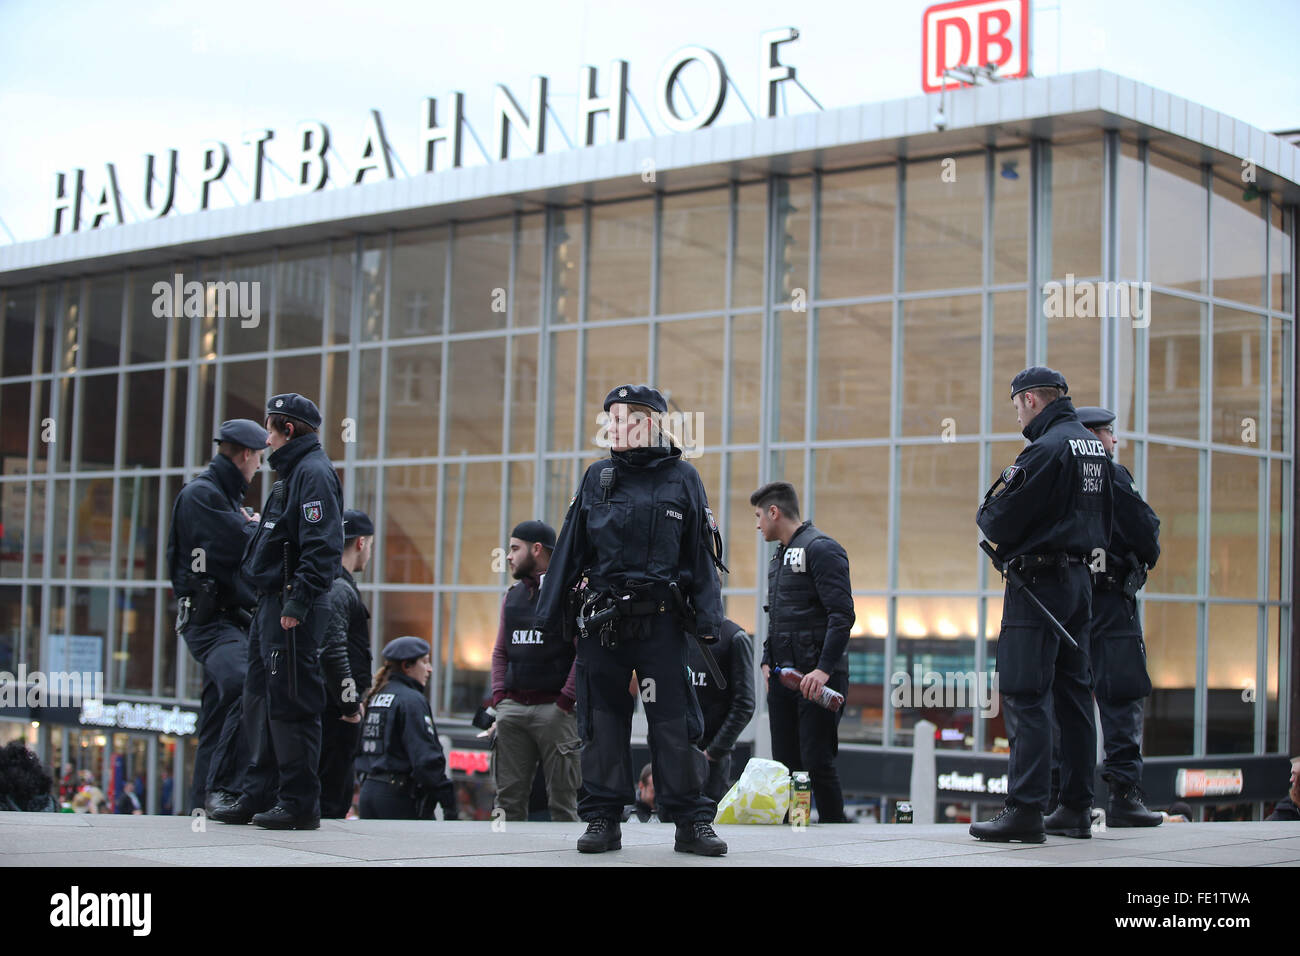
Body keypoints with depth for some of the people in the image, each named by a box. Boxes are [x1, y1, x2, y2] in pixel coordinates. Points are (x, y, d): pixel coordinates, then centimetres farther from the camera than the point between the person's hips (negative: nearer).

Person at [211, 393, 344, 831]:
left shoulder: (313, 473, -12)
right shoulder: (292, 472, 21)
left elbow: (322, 547, -21)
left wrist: (298, 604, -25)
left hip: (292, 613, -11)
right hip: (271, 605, 11)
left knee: (291, 704, -8)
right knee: (260, 700, 13)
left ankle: (299, 803, -3)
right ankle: (259, 795, 20)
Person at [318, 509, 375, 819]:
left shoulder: (328, 584, 17)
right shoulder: (340, 590, -13)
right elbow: (332, 650, -24)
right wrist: (350, 704, -19)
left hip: (329, 708, 10)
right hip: (336, 712, -10)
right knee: (332, 801, -7)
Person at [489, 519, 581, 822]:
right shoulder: (512, 596, 18)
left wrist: (565, 701, -13)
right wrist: (499, 695, 8)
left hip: (554, 709, -6)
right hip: (512, 707, 6)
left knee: (562, 800, -3)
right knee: (508, 797, 3)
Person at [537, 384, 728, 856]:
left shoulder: (682, 478, 3)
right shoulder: (598, 477, 10)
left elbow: (702, 555, 2)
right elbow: (569, 550, 12)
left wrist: (708, 620, -7)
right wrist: (548, 615, 9)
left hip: (661, 622, -3)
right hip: (603, 622, 3)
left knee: (674, 723, -3)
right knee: (602, 720, 5)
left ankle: (692, 821, 5)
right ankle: (603, 819, 13)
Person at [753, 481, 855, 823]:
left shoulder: (821, 549, -8)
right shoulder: (780, 557, 21)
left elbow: (842, 614, -16)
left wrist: (824, 669, -24)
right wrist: (768, 661, 11)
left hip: (816, 678, -9)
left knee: (817, 761, -8)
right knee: (785, 764, 7)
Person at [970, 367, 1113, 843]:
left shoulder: (1046, 448, -15)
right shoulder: (1094, 448, 13)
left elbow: (999, 521, -16)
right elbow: (1103, 522, 20)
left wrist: (987, 509, 5)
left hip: (1039, 584, -9)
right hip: (1080, 580, 9)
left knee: (1025, 696, -8)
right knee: (1072, 694, 11)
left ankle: (1024, 810, -11)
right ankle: (1076, 809, 15)